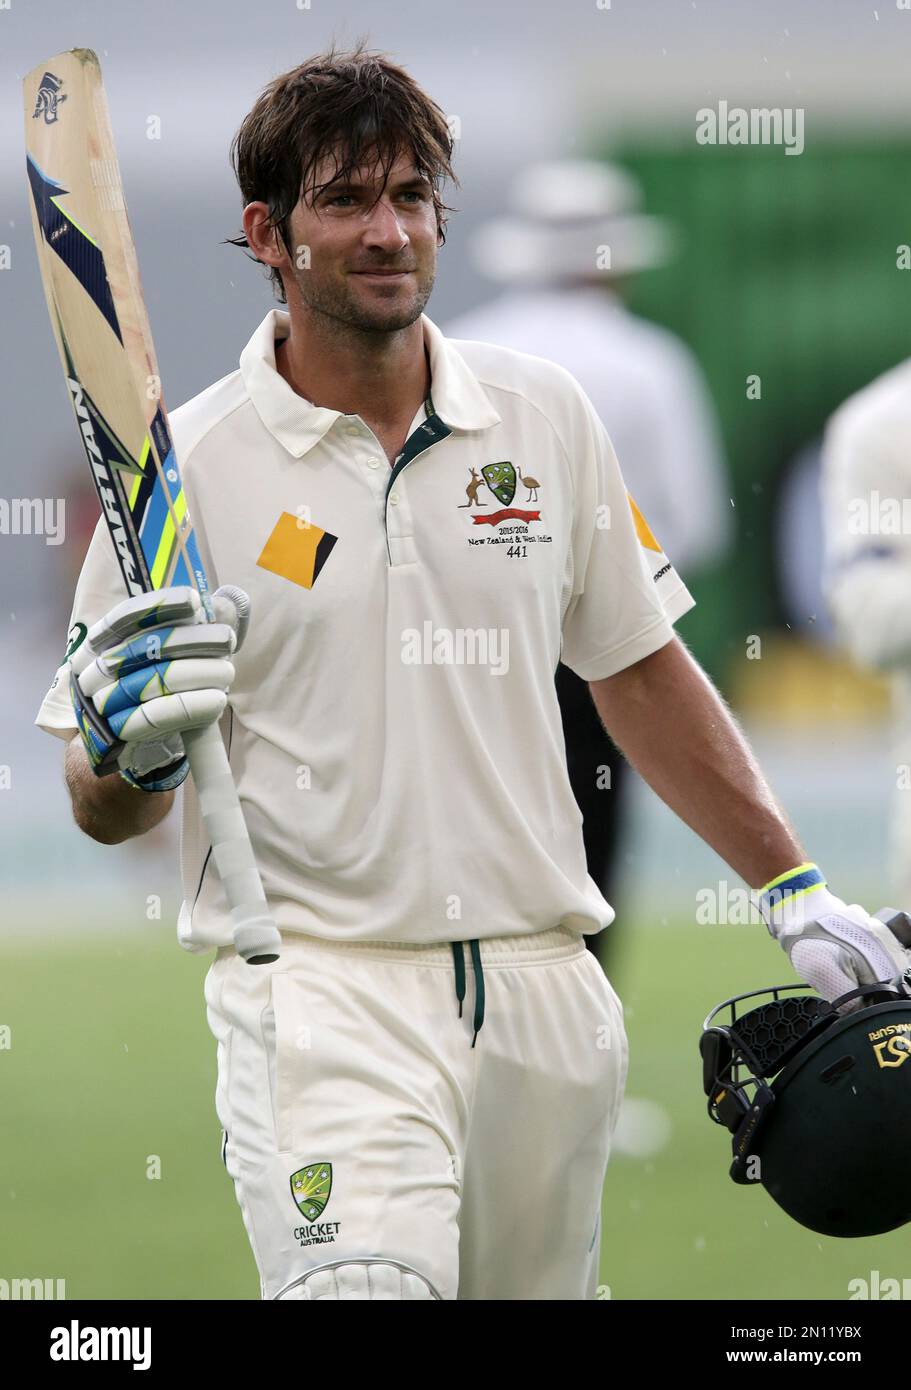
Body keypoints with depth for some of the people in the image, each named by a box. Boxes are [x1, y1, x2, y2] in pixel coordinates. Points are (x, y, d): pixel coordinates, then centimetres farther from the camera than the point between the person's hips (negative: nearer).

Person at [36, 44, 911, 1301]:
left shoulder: (547, 418, 10)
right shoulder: (185, 467, -1)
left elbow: (638, 672, 20)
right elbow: (104, 812, 2)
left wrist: (794, 888, 18)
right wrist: (130, 757, -21)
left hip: (546, 986, 4)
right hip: (316, 975, -4)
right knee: (364, 1288, -29)